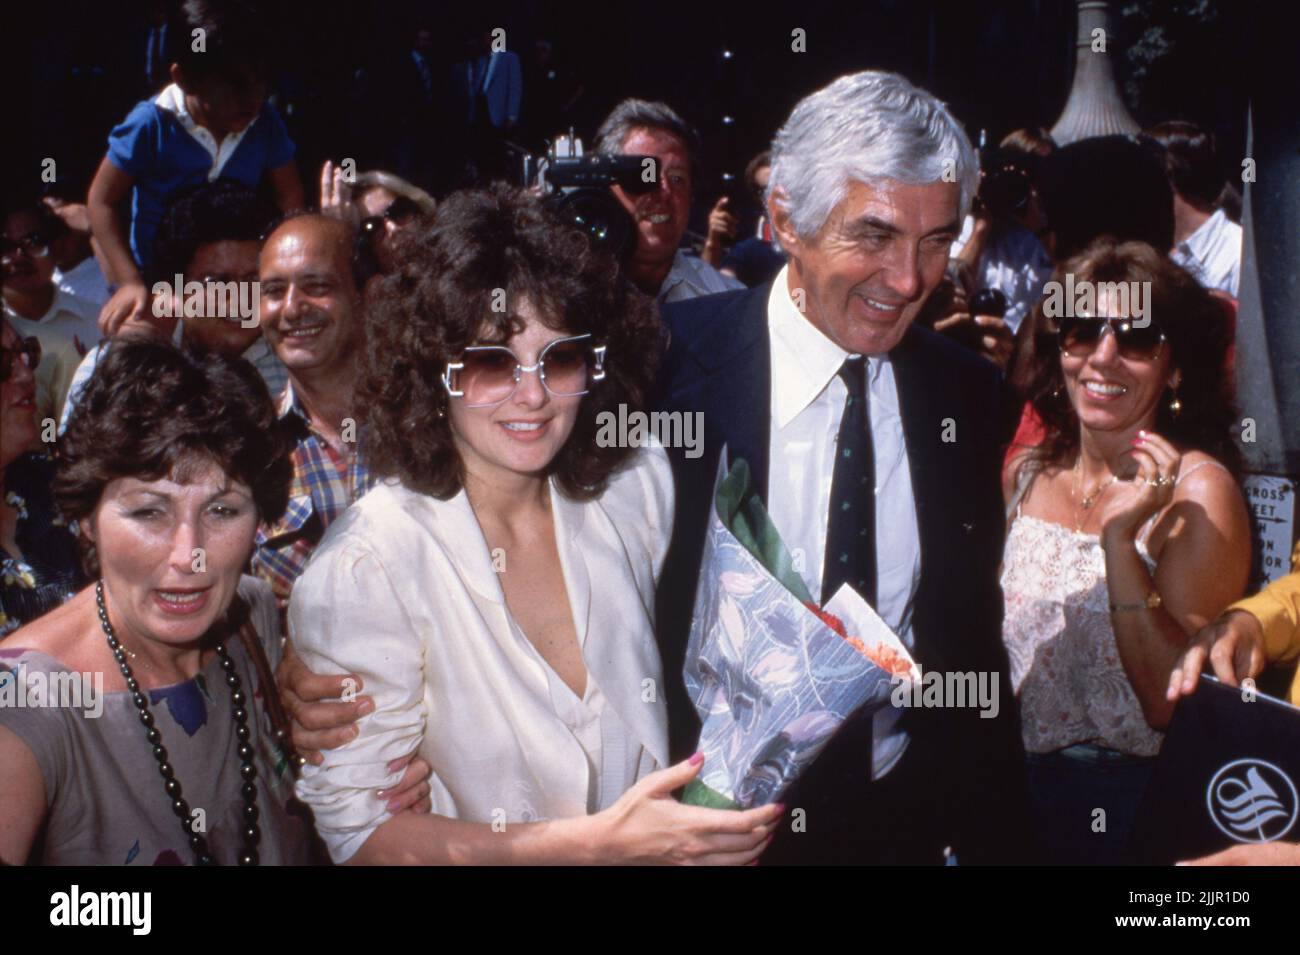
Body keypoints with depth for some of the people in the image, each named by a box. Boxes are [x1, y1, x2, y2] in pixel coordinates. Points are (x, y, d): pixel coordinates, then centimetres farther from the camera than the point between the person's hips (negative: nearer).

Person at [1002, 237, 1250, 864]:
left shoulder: (1198, 492, -15)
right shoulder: (1025, 475, 1)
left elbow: (1174, 702, -21)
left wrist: (1119, 539, -27)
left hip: (1125, 802, -5)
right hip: (1012, 784, 5)